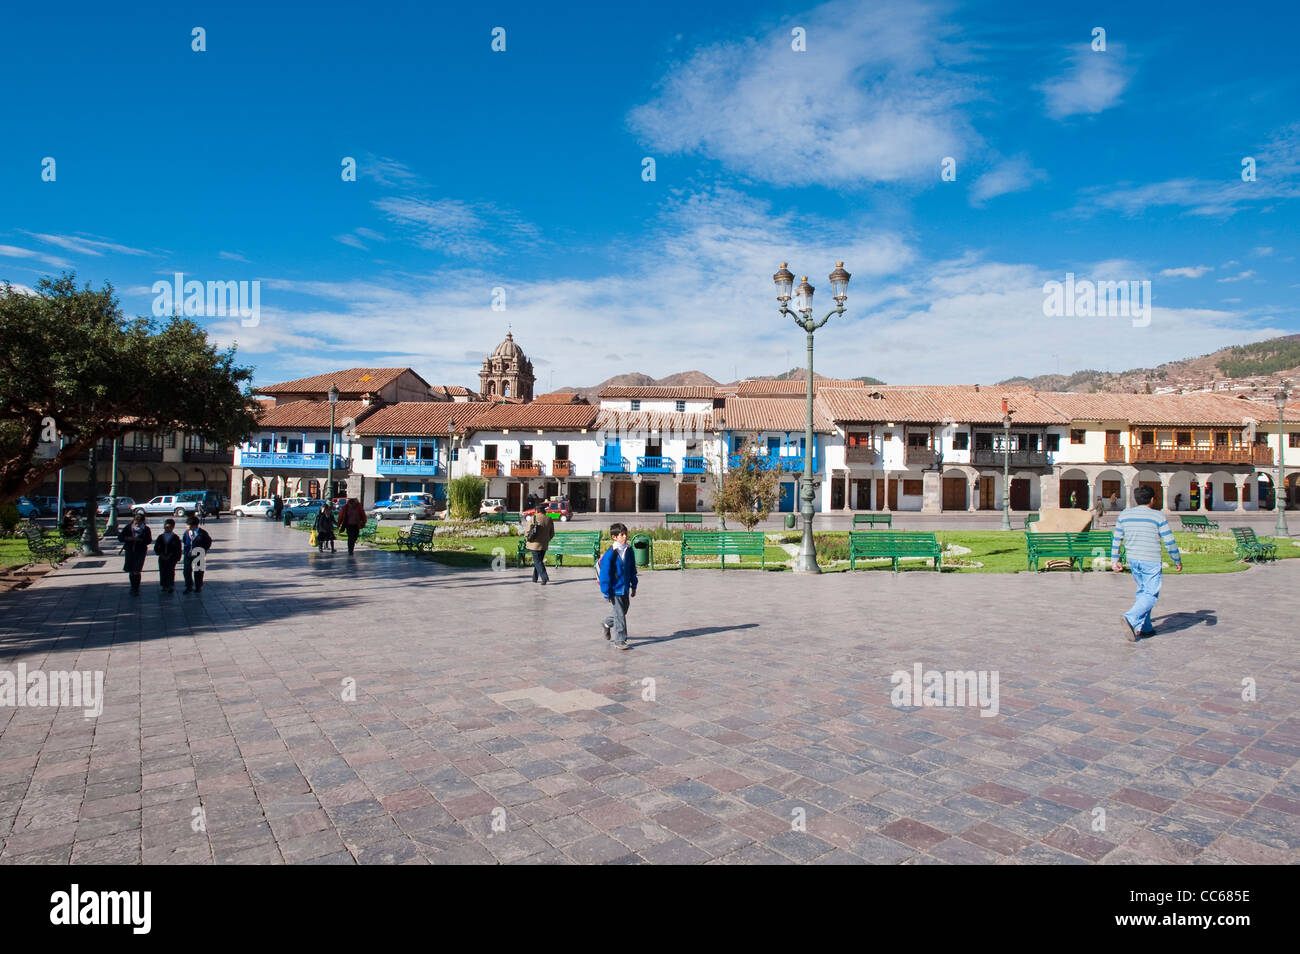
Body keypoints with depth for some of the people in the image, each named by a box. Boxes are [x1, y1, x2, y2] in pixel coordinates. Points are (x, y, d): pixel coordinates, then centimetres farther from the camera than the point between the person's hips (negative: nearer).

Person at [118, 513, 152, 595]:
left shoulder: (146, 529, -1)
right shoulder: (128, 527, 4)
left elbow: (149, 540, -6)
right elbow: (120, 538, 4)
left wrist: (139, 539, -20)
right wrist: (128, 538, -14)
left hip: (140, 552, -3)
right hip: (130, 551, 3)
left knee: (136, 571, -9)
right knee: (131, 571, 9)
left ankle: (136, 589, 2)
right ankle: (133, 587, 28)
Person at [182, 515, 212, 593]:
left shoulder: (202, 533, -8)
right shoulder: (187, 532, 5)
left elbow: (208, 542, 1)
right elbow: (183, 542, 20)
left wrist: (204, 551, -4)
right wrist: (184, 551, 9)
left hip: (199, 555, -4)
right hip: (188, 555, 4)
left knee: (198, 572, 4)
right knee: (186, 571, 3)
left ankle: (198, 587, 18)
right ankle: (189, 586, 19)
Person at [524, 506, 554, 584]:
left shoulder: (533, 518, -8)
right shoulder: (549, 519, 4)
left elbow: (528, 531, -7)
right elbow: (552, 534, 8)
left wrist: (526, 539, 10)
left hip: (534, 544, -4)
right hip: (544, 545, 4)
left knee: (537, 561, -1)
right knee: (539, 560, 17)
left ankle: (544, 578, -16)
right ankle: (535, 578, 24)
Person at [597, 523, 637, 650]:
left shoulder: (629, 550, 2)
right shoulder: (610, 554, -18)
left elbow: (632, 569, 13)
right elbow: (604, 574, -16)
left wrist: (633, 586, 15)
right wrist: (606, 593, -15)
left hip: (625, 589, 7)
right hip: (614, 590, -7)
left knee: (623, 610, 21)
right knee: (619, 615, -2)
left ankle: (607, 624, 47)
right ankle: (620, 640, 10)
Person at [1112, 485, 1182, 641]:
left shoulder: (1124, 515, 6)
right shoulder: (1158, 516, -7)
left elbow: (1116, 539, 9)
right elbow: (1169, 542, -7)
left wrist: (1114, 560, 15)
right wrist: (1178, 561, 5)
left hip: (1133, 560, 5)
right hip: (1151, 562, -5)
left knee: (1142, 591, 18)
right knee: (1151, 595, -2)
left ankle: (1144, 627, 17)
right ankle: (1131, 618, -23)